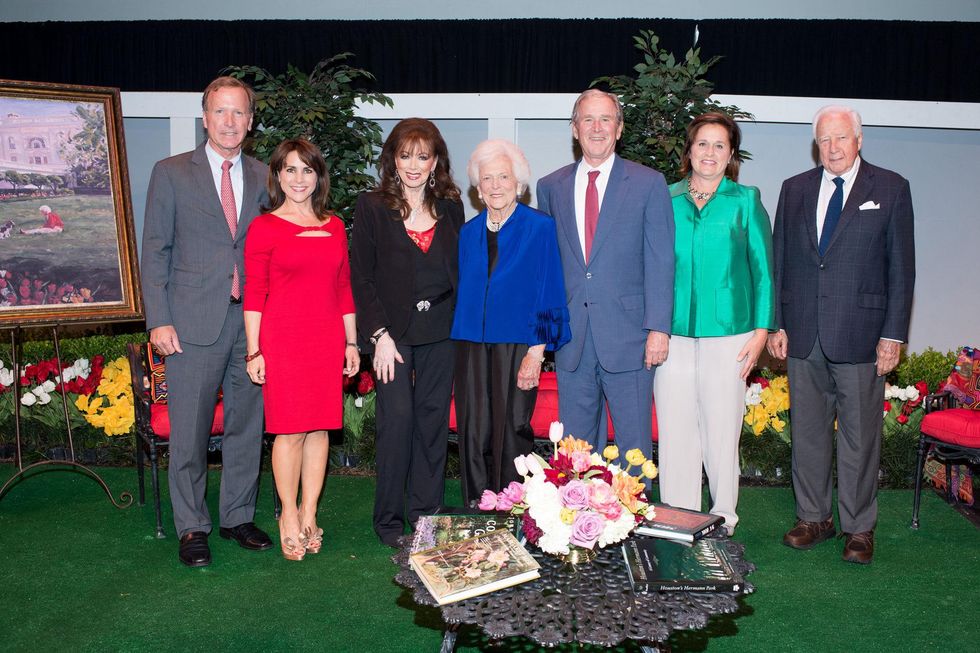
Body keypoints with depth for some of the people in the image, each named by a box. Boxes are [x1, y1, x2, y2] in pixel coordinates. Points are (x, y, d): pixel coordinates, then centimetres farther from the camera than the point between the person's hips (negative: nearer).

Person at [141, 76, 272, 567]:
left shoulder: (264, 178, 11)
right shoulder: (171, 173, 4)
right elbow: (155, 251, 2)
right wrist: (159, 321, -6)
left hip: (254, 322, 3)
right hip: (194, 323, -3)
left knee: (248, 425, 10)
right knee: (189, 431, 3)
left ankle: (238, 516, 25)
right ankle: (191, 527, 18)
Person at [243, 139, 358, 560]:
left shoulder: (334, 226, 11)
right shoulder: (264, 227, -1)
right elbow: (254, 293, -3)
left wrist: (351, 342, 12)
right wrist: (254, 351, -7)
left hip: (327, 340, 4)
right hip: (282, 338, -4)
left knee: (320, 428, 7)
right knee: (290, 430, -1)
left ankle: (309, 514, 19)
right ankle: (289, 518, 14)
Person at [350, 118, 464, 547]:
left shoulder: (450, 207, 10)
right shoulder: (372, 207, 1)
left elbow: (459, 270, 12)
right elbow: (361, 276, -2)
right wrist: (380, 334, -9)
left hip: (441, 330, 3)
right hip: (393, 330, -3)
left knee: (434, 419, 5)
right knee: (397, 419, -6)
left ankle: (426, 514, 18)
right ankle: (389, 520, 7)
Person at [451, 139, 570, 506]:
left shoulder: (540, 227, -1)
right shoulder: (468, 233, 12)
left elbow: (549, 292, -5)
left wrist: (536, 351, -12)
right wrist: (460, 344, 9)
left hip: (517, 347, -4)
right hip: (473, 348, 4)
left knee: (512, 433, 0)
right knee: (474, 435, 5)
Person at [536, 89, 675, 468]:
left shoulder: (649, 183, 2)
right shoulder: (550, 187, 10)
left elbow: (660, 262, -3)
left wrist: (658, 328, -10)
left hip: (628, 336, -2)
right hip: (571, 338, 3)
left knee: (633, 446, 5)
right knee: (575, 447, 11)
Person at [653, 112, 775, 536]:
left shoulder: (745, 200, 5)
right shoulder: (666, 199, 9)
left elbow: (762, 267, 5)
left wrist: (761, 330, -2)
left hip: (727, 332, -1)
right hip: (672, 331, 2)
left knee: (722, 429, 4)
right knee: (674, 429, 3)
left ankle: (722, 518, 20)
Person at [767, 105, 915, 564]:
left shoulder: (890, 189, 1)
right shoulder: (794, 189, 10)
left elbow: (901, 267, -1)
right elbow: (779, 261, 11)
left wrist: (894, 334, -6)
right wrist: (776, 324, 5)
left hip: (860, 335, -3)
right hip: (803, 336, 3)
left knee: (860, 436, 5)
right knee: (808, 431, 11)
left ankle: (859, 528, 20)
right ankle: (814, 517, 26)